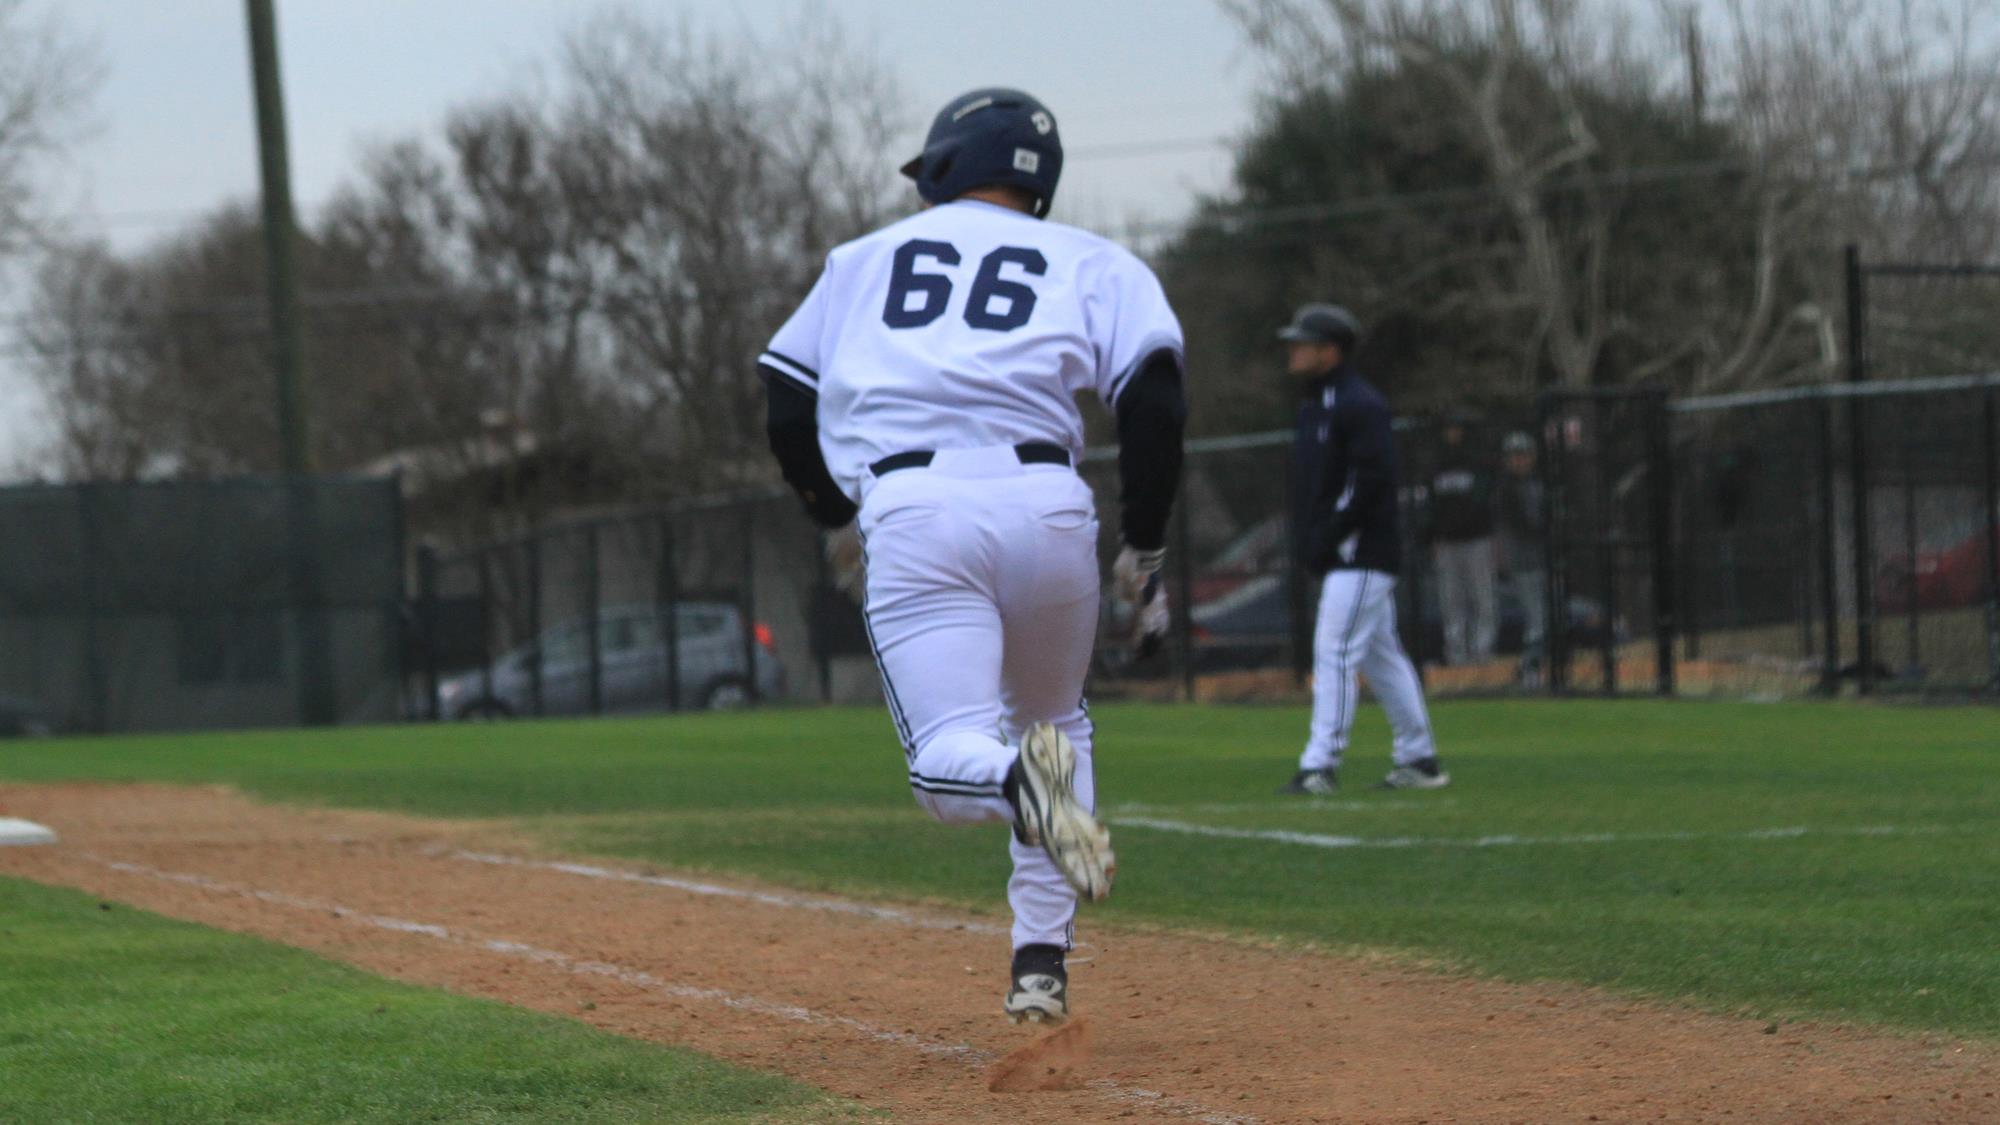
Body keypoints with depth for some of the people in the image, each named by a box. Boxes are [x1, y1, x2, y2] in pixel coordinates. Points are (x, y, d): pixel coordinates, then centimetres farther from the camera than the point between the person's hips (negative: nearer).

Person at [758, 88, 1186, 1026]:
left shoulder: (865, 258, 24)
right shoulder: (1090, 263, 18)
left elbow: (788, 411, 21)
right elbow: (1154, 398, 2)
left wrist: (839, 521, 38)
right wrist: (1144, 552, 12)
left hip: (909, 508, -1)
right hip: (1043, 502, 1)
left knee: (950, 766, -5)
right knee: (1054, 720, 23)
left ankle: (1017, 779, -42)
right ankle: (1041, 965, 12)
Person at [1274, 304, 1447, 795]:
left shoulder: (1358, 405, -13)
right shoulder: (1316, 402, 18)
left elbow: (1372, 478, -21)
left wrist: (1330, 535, -21)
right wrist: (1309, 539, 12)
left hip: (1359, 553, -10)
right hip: (1337, 557, 10)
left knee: (1334, 653, -14)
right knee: (1383, 657, 12)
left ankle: (1321, 765, -16)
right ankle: (1419, 760, 17)